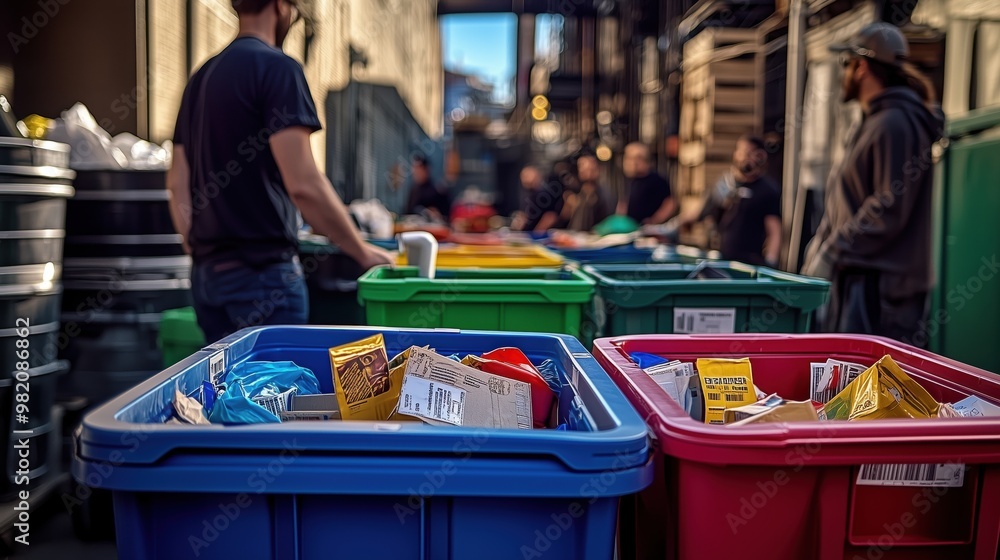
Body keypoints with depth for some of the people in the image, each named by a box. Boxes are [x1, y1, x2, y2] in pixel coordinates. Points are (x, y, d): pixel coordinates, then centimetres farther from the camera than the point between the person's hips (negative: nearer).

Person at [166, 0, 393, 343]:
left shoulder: (201, 77, 14)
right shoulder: (277, 67, -11)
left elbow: (177, 183, 15)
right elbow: (303, 184, -18)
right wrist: (362, 251, -8)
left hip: (207, 271, 8)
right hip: (262, 271, -8)